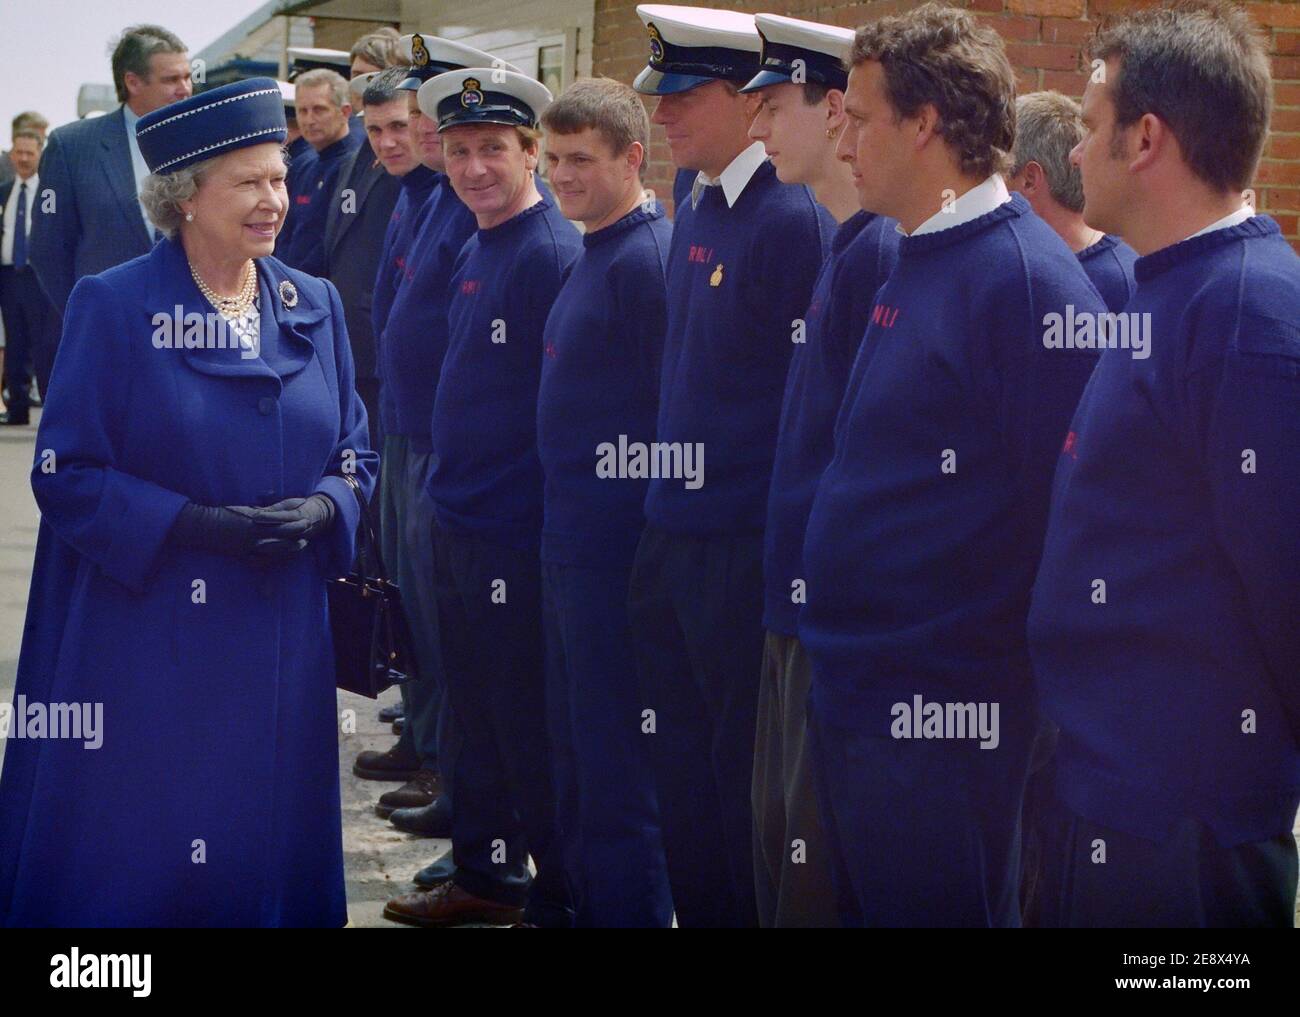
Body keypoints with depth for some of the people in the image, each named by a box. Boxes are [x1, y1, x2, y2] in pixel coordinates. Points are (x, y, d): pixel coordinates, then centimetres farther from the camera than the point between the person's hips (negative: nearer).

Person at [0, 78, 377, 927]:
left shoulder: (315, 307, 7)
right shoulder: (113, 307, -6)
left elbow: (354, 453, 12)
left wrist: (321, 510, -10)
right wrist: (194, 525, -19)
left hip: (282, 634, 4)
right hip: (141, 641, -4)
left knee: (267, 853, 10)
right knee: (129, 858, 2)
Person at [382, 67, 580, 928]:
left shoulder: (557, 254, -16)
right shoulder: (475, 253, 11)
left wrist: (555, 528, -17)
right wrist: (448, 486, 18)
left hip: (518, 534, -9)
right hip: (457, 521, 9)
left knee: (528, 726, 0)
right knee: (475, 714, 18)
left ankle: (560, 901, 12)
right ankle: (486, 877, 31)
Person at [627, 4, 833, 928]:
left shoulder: (794, 220, -17)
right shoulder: (695, 205, 9)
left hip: (745, 545, -8)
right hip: (672, 532, 8)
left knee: (744, 767, 3)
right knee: (681, 751, 17)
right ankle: (700, 911, 31)